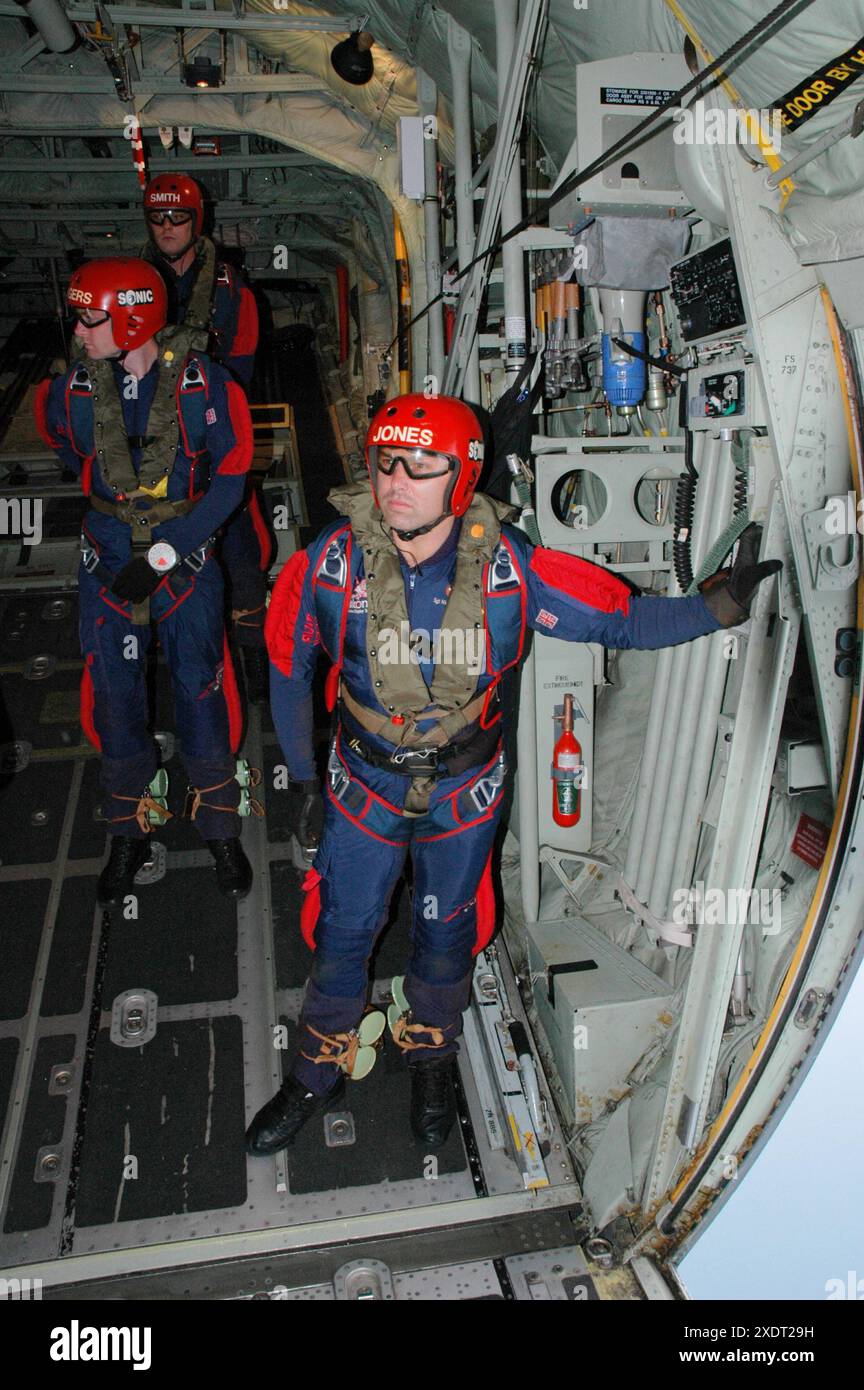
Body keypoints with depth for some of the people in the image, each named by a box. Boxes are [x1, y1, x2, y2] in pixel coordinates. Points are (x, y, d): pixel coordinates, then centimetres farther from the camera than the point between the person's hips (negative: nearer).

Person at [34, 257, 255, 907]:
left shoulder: (206, 386, -13)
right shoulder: (73, 391, -4)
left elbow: (229, 481, -11)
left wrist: (161, 556, -16)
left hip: (185, 554, -2)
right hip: (108, 558, 3)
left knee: (201, 690, 0)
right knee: (115, 694, 6)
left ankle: (220, 828, 20)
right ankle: (130, 832, 25)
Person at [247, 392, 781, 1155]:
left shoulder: (508, 565, -20)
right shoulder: (332, 562, -19)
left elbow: (623, 616, -11)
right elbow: (289, 667, -3)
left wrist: (717, 604, -28)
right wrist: (303, 772, 6)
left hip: (464, 789, 0)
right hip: (365, 783, 0)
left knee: (447, 929, 19)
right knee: (342, 930, 12)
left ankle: (431, 1053, 49)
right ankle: (320, 1070, 41)